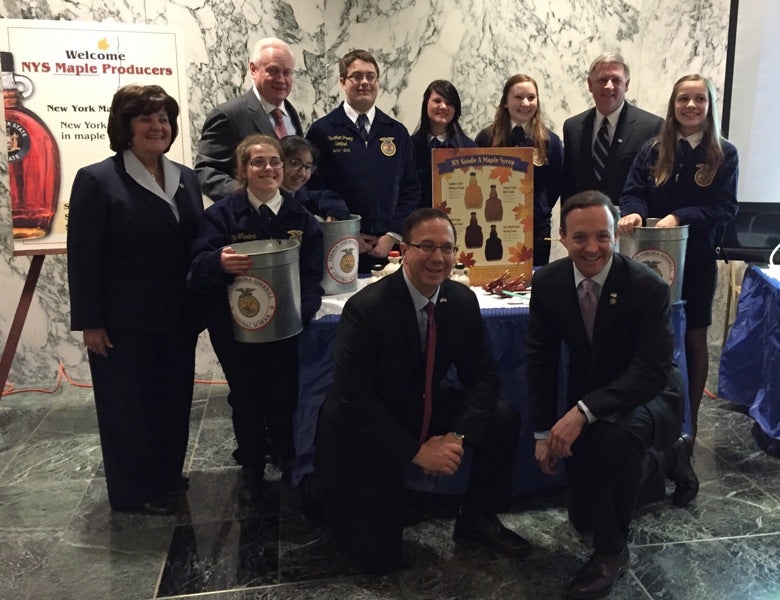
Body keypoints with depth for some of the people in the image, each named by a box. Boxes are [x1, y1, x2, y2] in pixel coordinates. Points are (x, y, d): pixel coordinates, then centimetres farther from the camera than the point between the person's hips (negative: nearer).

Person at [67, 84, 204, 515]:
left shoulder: (186, 178, 8)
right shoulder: (97, 180, -10)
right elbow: (83, 258, -11)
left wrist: (200, 304, 8)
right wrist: (89, 322, -13)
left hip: (177, 317, 6)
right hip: (124, 322, -5)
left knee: (174, 399, 16)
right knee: (128, 405, 9)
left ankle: (167, 474, 36)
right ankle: (136, 491, 25)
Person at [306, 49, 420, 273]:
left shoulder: (397, 132, 11)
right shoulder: (321, 131, 1)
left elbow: (411, 189, 9)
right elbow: (312, 191, -3)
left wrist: (393, 236, -3)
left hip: (389, 247, 3)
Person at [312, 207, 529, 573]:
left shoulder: (463, 300, -9)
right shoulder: (366, 308, -26)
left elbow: (483, 377, -4)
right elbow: (353, 399, -26)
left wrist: (458, 436, -21)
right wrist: (416, 451, -26)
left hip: (426, 407, 6)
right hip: (363, 427, -5)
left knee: (503, 421, -13)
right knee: (381, 556, -4)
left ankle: (476, 519, 10)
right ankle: (333, 489, 25)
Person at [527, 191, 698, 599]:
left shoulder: (648, 286, -26)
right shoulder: (547, 283, -15)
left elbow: (653, 372, -30)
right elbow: (540, 360, -6)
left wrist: (582, 412, -41)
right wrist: (544, 431, -8)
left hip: (649, 395, -4)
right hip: (588, 396, 5)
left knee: (614, 433, -40)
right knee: (583, 517, 12)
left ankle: (611, 550, -15)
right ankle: (665, 459, 36)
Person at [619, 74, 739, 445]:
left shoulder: (723, 155, -1)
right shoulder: (653, 150, 3)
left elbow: (725, 208, -9)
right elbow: (632, 193, -3)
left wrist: (680, 216, -24)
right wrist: (633, 212, -26)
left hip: (697, 260, -1)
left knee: (693, 338, 8)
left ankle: (689, 421, 22)